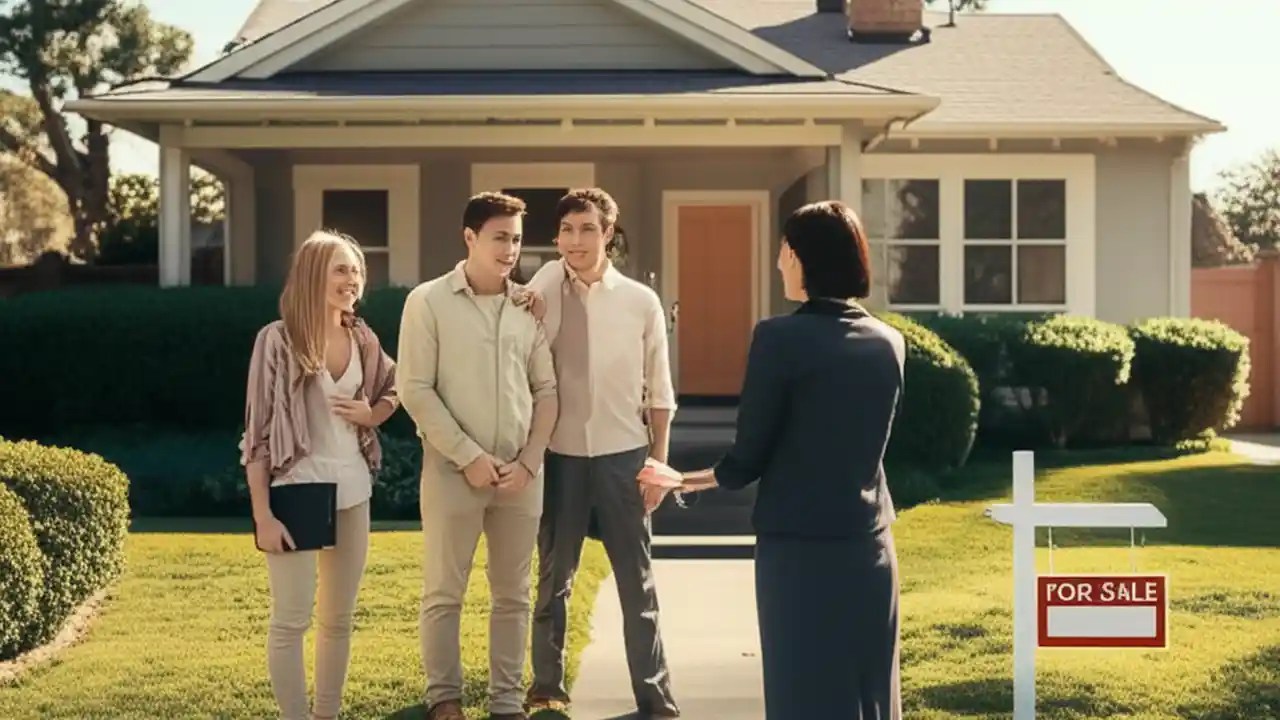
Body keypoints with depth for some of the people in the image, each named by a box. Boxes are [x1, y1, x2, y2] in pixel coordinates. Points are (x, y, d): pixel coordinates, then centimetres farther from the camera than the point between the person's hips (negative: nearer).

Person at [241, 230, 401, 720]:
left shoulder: (363, 340, 5)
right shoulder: (278, 339, -10)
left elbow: (393, 391, 24)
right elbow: (258, 430, -10)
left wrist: (370, 415, 0)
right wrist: (262, 515, -13)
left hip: (352, 493, 6)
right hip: (296, 493, -6)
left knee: (340, 618, 12)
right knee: (291, 620, -2)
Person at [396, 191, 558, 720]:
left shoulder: (529, 306, 7)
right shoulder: (428, 302, -4)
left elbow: (546, 390, 9)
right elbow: (414, 389, -8)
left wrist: (528, 461, -4)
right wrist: (468, 456, -13)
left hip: (521, 472, 3)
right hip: (453, 469, -3)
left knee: (513, 594, 8)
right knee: (444, 592, 3)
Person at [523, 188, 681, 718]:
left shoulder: (641, 302, -1)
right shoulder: (544, 290, 0)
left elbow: (658, 391, 4)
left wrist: (658, 462, 1)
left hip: (622, 456, -1)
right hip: (560, 456, 1)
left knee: (637, 584, 7)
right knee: (554, 579, 13)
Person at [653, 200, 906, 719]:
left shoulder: (780, 337, -13)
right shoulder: (889, 342, 4)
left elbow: (749, 455, -9)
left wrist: (693, 480, 11)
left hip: (798, 544, -5)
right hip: (869, 542, 5)